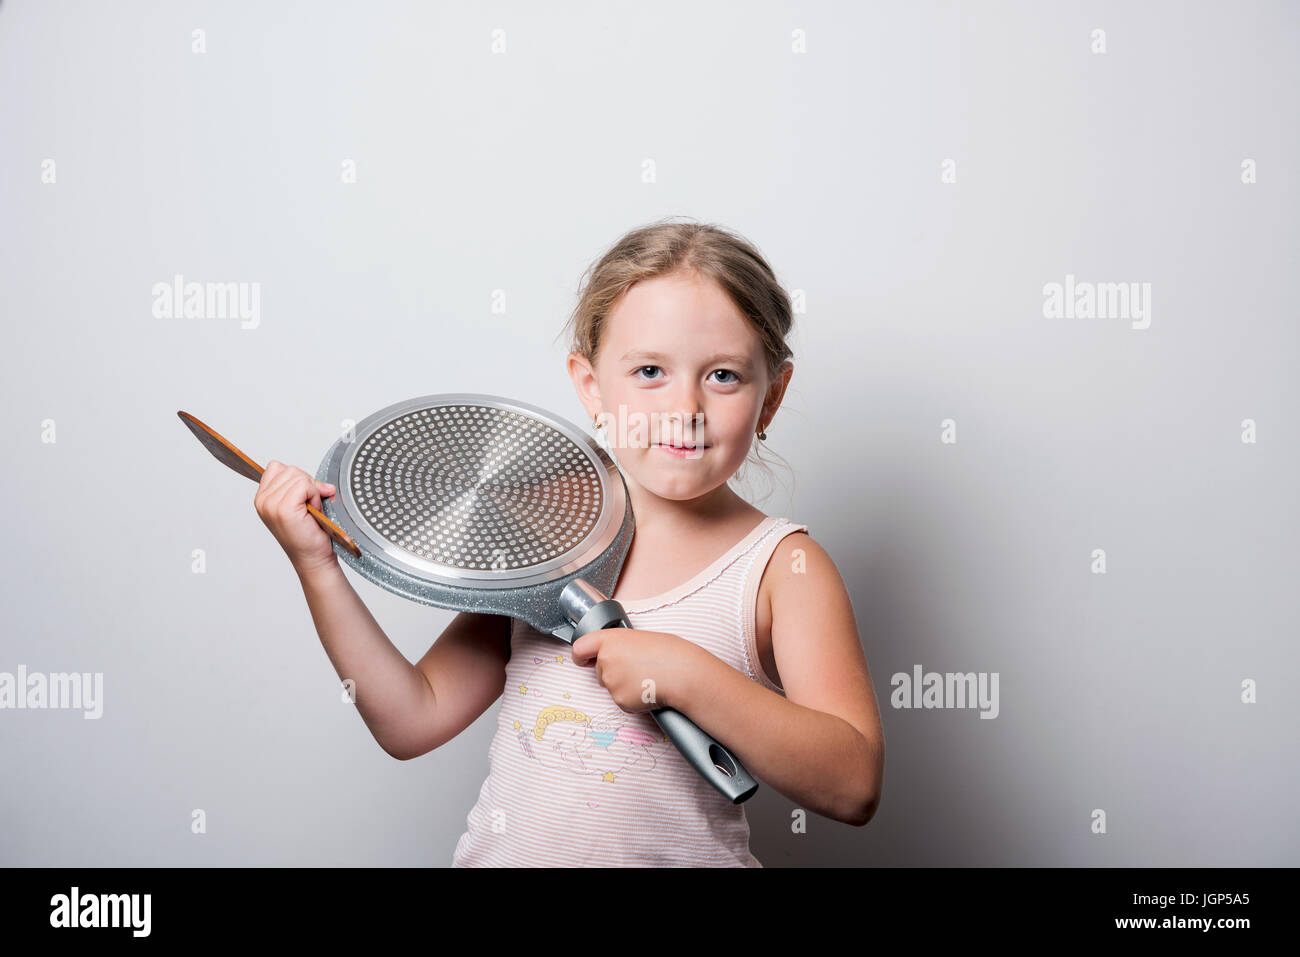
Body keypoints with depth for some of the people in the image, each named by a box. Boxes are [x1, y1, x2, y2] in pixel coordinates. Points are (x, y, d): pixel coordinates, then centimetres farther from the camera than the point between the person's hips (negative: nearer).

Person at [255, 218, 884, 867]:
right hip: (501, 852, 2)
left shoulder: (783, 566, -7)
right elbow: (414, 721, 5)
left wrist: (685, 676, -23)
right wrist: (317, 566, -3)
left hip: (684, 857, -2)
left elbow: (853, 787, -14)